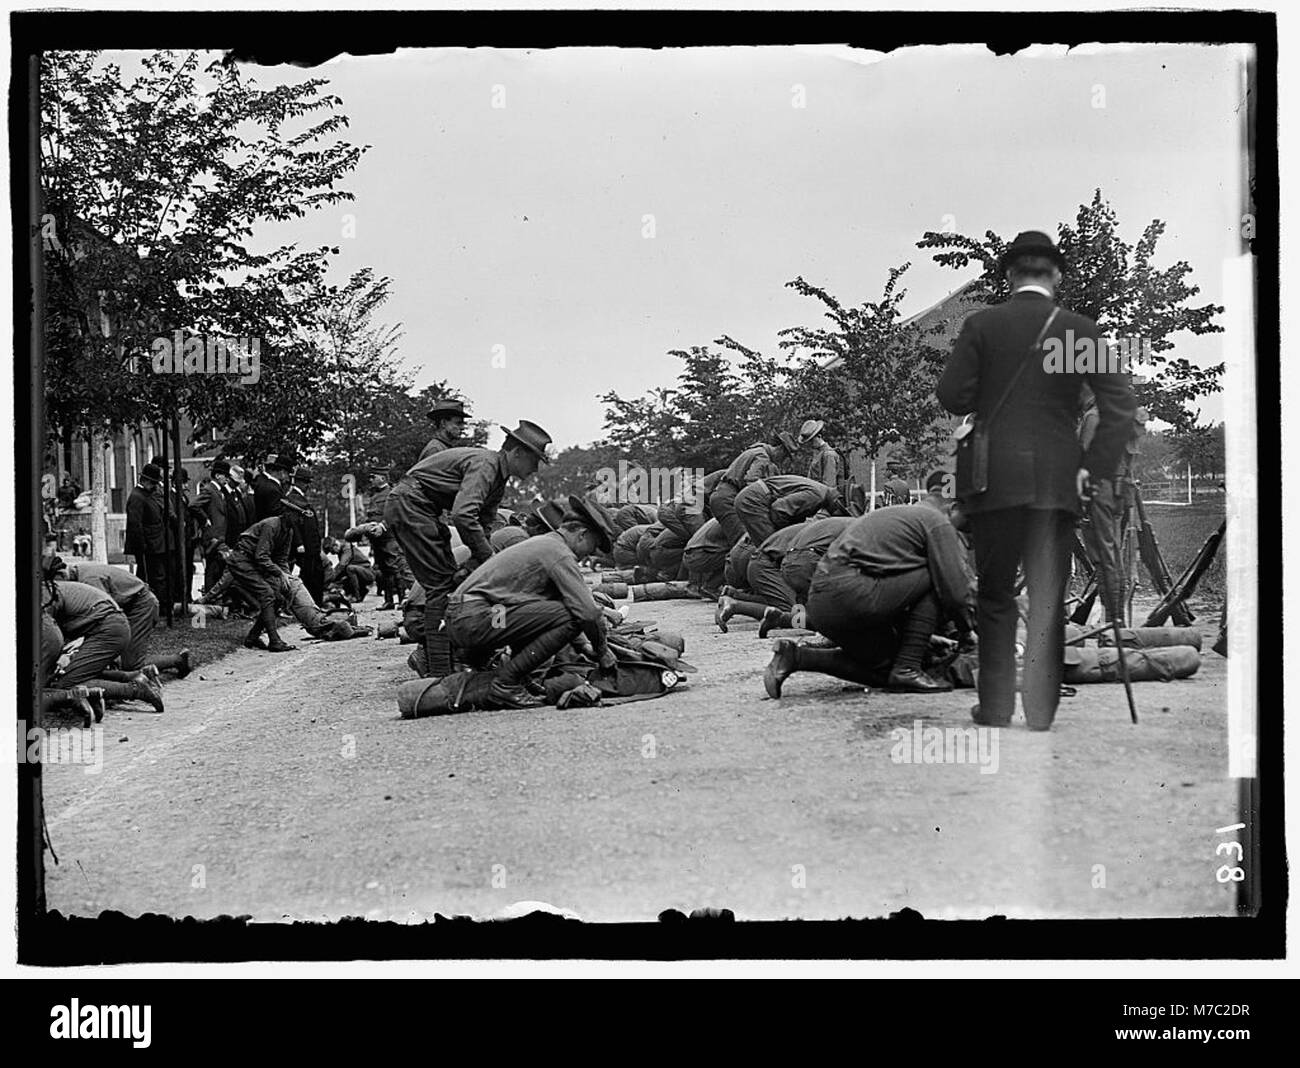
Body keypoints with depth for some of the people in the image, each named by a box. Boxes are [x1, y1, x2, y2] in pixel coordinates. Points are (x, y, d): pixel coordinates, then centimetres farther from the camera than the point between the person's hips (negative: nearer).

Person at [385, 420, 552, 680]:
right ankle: (440, 673, -14)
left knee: (448, 581, 11)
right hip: (409, 504, -11)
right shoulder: (485, 464, -19)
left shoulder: (498, 478, 13)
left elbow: (482, 523, 17)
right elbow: (462, 514, -32)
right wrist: (488, 558, -26)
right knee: (441, 585, -13)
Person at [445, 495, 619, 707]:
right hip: (474, 620, -10)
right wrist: (601, 650, 3)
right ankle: (506, 684, -12)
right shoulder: (559, 553, -7)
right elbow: (587, 612, -14)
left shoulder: (541, 542, 24)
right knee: (569, 618, -15)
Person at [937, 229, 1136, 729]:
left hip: (994, 478, -1)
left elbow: (951, 395, -7)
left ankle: (995, 707, 11)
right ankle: (1040, 711, 8)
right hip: (1057, 480, 1)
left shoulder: (981, 324, -1)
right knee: (1048, 598, 7)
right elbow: (1121, 404, -4)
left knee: (995, 595, 9)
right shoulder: (1081, 330, 2)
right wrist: (1095, 466, 1)